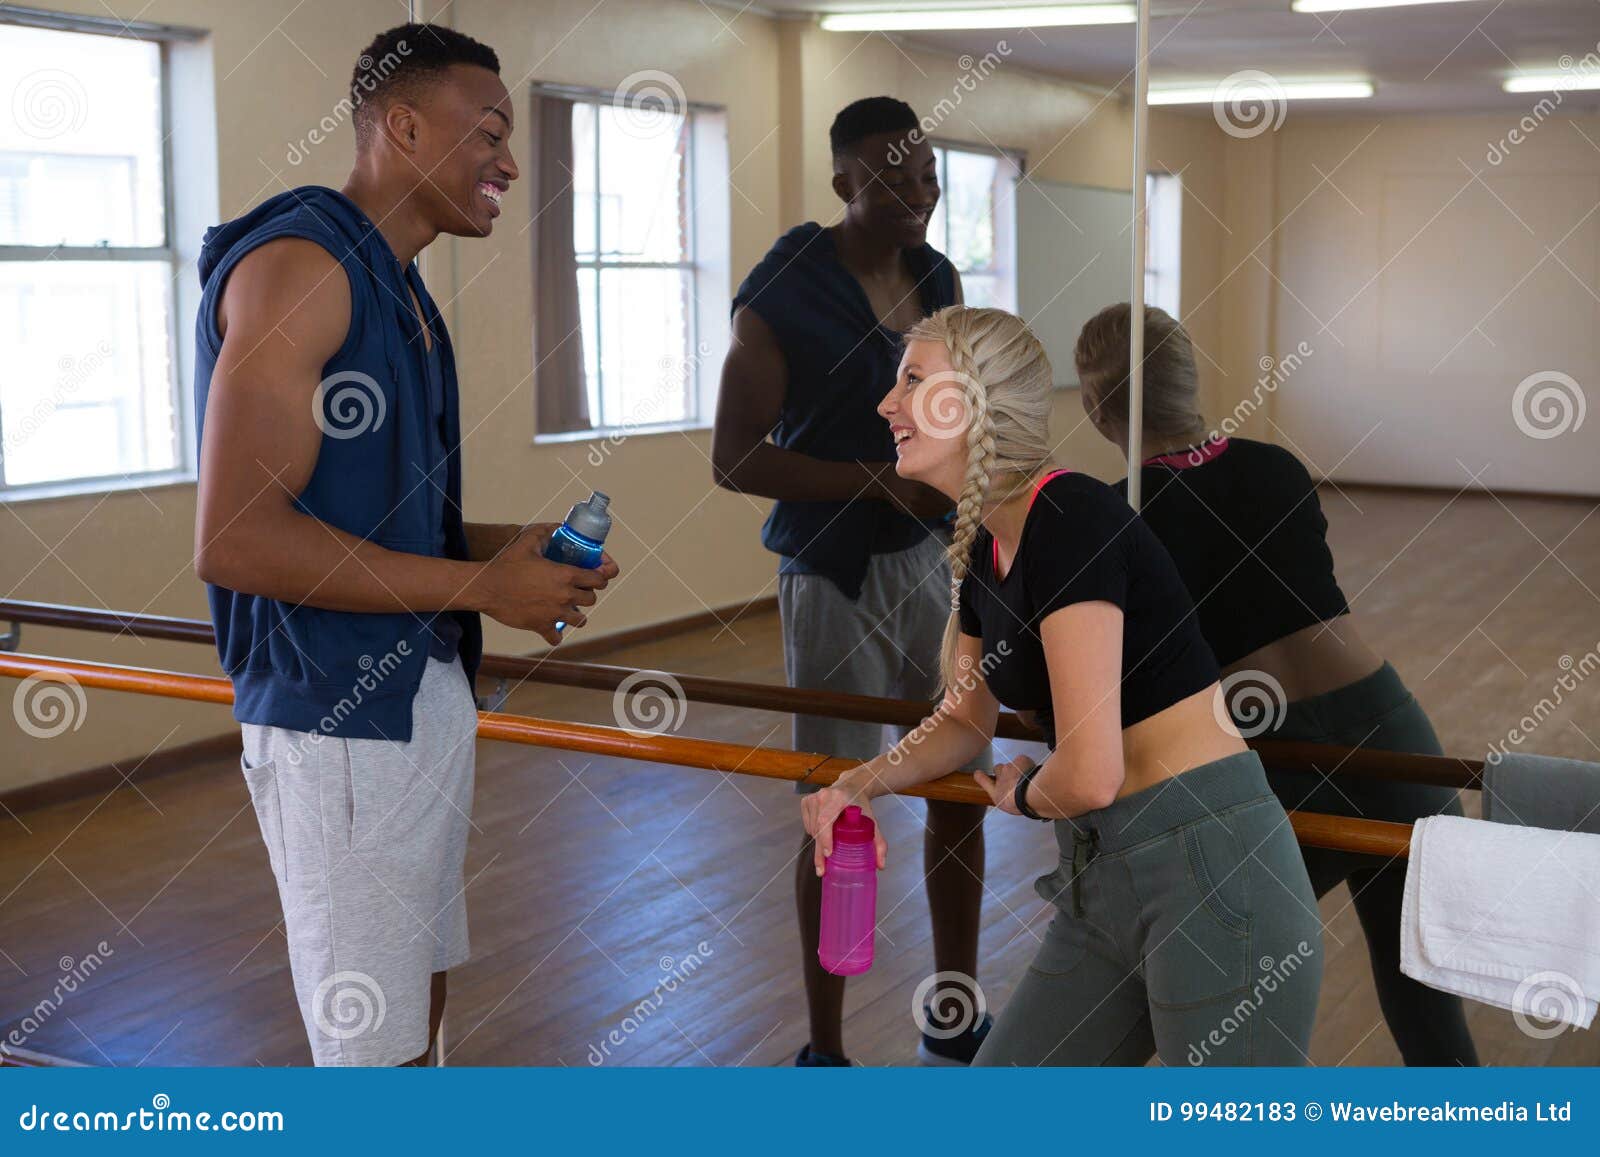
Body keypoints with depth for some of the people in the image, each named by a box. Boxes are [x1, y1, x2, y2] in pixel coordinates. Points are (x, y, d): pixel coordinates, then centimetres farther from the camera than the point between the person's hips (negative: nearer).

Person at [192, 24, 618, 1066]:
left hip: (428, 696, 10)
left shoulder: (398, 288, 16)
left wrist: (508, 544, 4)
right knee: (374, 1049, 0)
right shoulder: (299, 263, -15)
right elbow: (234, 537, -23)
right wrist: (480, 585, -18)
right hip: (335, 720, -10)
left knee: (418, 1002, 19)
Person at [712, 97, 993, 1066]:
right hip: (836, 577, -6)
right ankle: (824, 1051, 17)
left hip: (935, 562, 6)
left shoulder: (940, 281, 6)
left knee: (962, 789, 12)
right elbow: (733, 459, -16)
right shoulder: (784, 296, -14)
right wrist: (880, 480, -22)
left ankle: (955, 1022, 30)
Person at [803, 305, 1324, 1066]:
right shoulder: (982, 550, 8)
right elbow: (966, 719, 24)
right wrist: (862, 783, 6)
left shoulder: (1068, 519, -19)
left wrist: (1023, 795, -2)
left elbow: (1090, 775, -24)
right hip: (1103, 878, 9)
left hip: (1211, 868, -9)